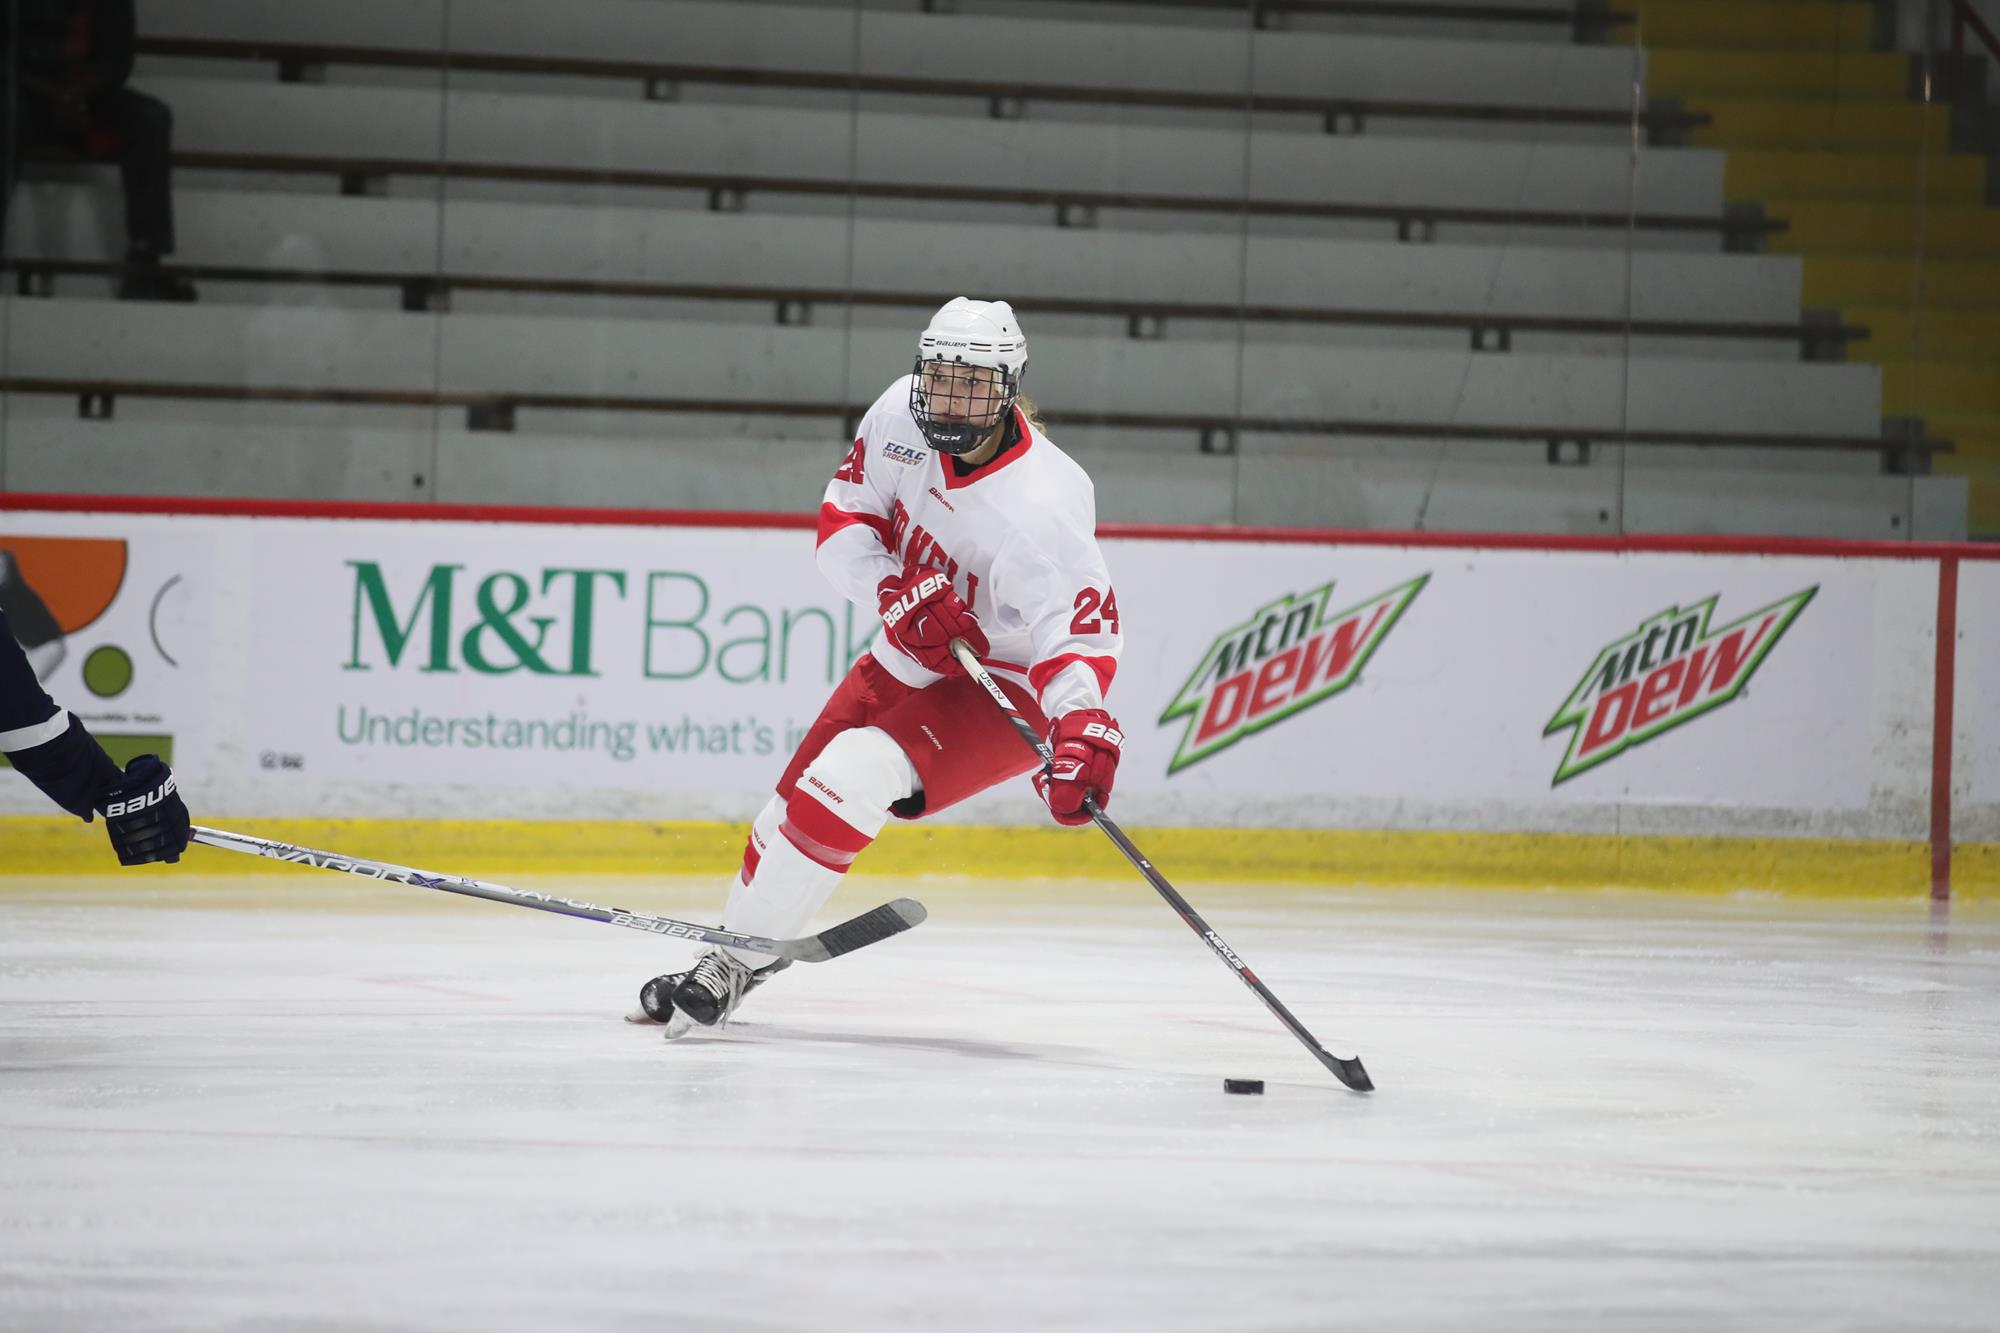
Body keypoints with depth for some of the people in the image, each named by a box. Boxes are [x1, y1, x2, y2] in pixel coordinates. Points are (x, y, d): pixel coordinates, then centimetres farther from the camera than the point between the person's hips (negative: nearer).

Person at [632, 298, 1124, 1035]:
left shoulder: (1039, 503, -32)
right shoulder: (901, 415, -12)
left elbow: (1079, 628, -37)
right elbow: (844, 518, -3)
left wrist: (1082, 733, -54)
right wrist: (896, 591, -23)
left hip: (1009, 690, -8)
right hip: (912, 657, 8)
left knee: (852, 778, -25)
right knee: (801, 792, 12)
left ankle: (741, 960, -14)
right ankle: (737, 939, 36)